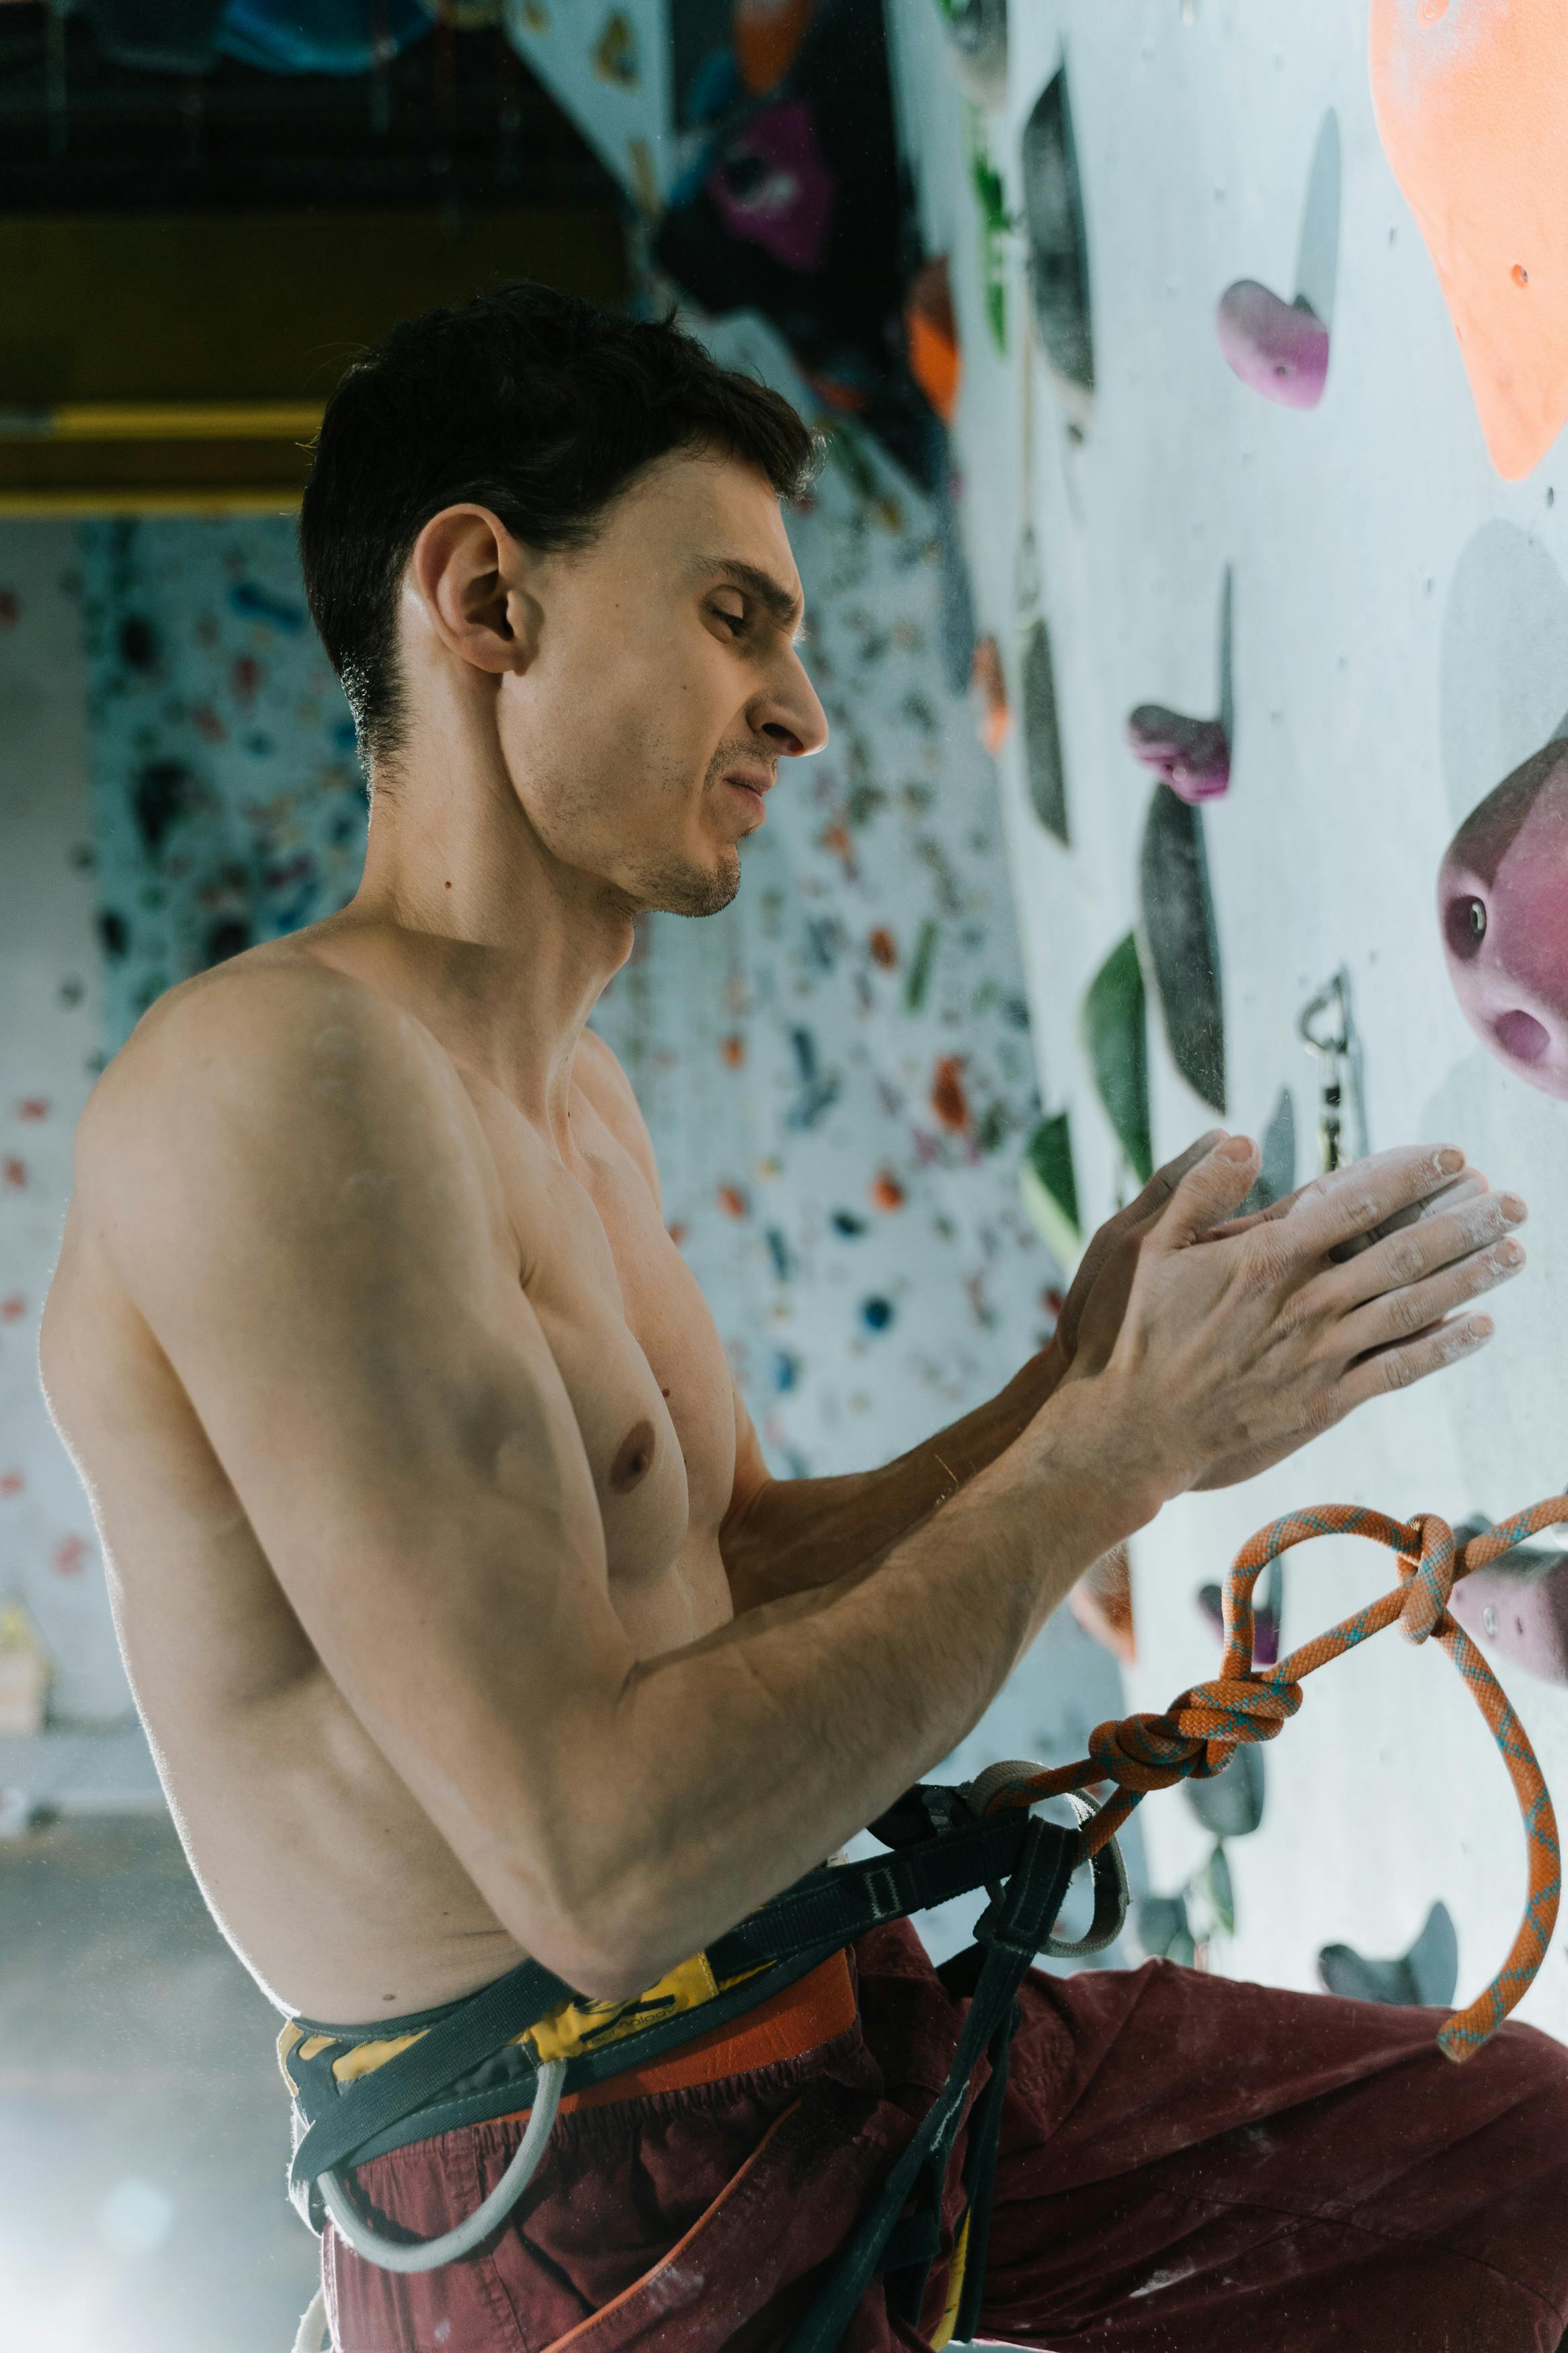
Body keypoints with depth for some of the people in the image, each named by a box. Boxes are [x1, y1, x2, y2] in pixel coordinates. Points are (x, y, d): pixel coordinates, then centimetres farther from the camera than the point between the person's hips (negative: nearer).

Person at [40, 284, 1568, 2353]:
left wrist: (1072, 1387, 1)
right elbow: (599, 1869, -27)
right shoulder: (277, 1073, -21)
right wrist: (1116, 1449, -20)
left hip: (821, 2037, 9)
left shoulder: (567, 1093, 12)